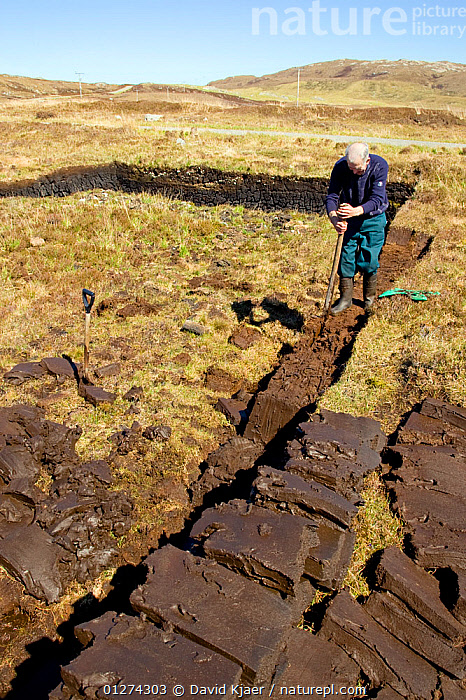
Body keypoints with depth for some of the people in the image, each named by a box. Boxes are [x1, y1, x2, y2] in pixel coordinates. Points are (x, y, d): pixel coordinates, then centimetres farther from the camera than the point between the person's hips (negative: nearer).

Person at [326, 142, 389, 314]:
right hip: (349, 219, 2)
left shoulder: (380, 166, -22)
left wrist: (356, 211, -47)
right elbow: (331, 196, -18)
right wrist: (334, 219, -38)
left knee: (368, 261, -2)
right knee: (346, 257, -2)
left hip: (373, 218, -2)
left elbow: (376, 200, -28)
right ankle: (346, 297, 12)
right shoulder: (340, 166, -17)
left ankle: (369, 298, 20)